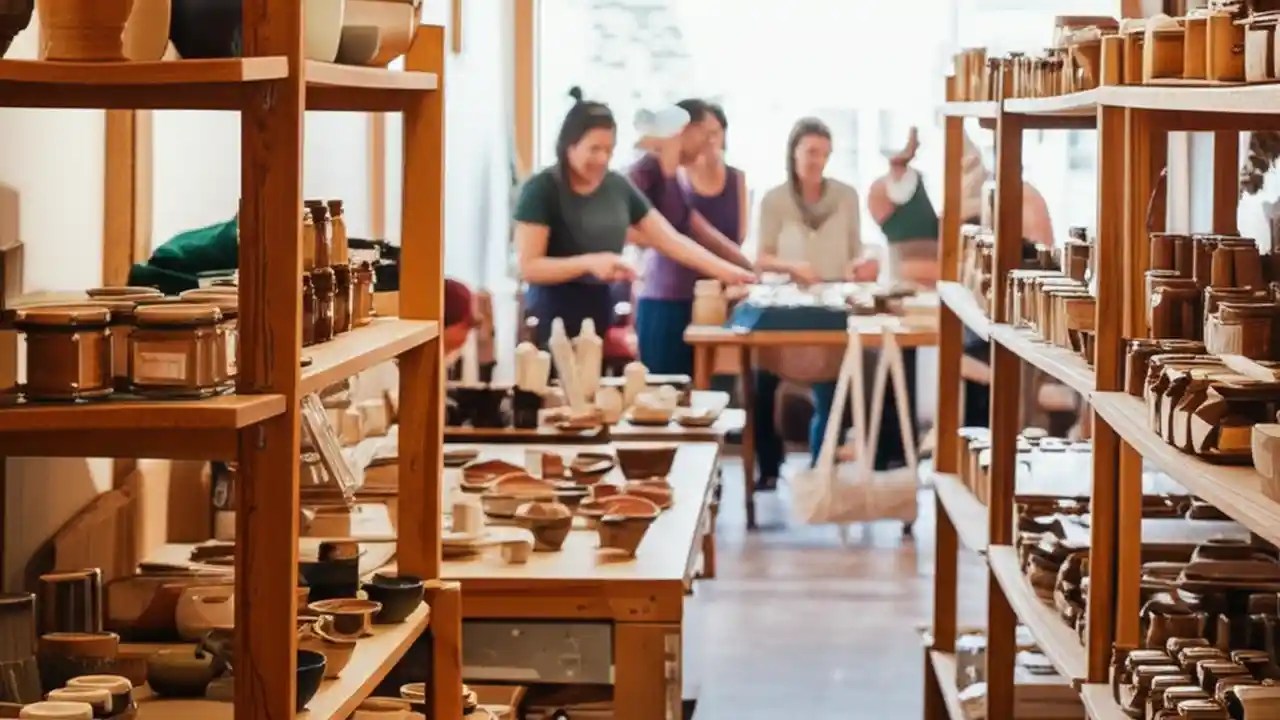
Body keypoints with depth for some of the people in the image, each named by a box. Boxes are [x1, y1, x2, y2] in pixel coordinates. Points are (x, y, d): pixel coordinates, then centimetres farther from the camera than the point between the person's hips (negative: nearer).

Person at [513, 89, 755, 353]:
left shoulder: (618, 187, 7)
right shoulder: (542, 190, -9)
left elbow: (671, 240, 8)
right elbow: (529, 267, -15)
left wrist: (724, 270, -3)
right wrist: (589, 262, -27)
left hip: (602, 315, 5)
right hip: (554, 318, -5)